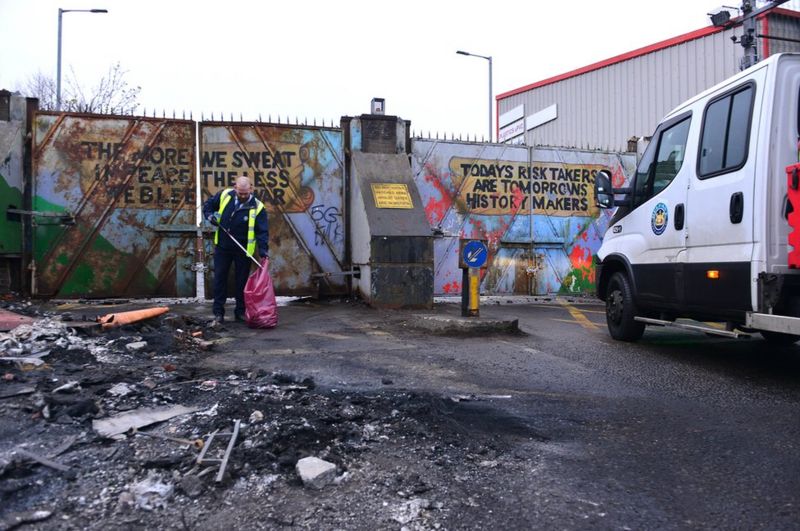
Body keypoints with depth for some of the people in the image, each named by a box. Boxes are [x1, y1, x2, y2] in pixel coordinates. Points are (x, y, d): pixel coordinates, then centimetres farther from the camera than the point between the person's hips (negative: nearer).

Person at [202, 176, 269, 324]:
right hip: (222, 247, 2)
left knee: (242, 281, 7)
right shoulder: (224, 195, -7)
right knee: (219, 279, 4)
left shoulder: (257, 207, -15)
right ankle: (218, 313, 12)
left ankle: (241, 312, 20)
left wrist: (263, 250, -27)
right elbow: (208, 205, 11)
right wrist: (210, 216, -10)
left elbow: (262, 231, -16)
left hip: (244, 250, -2)